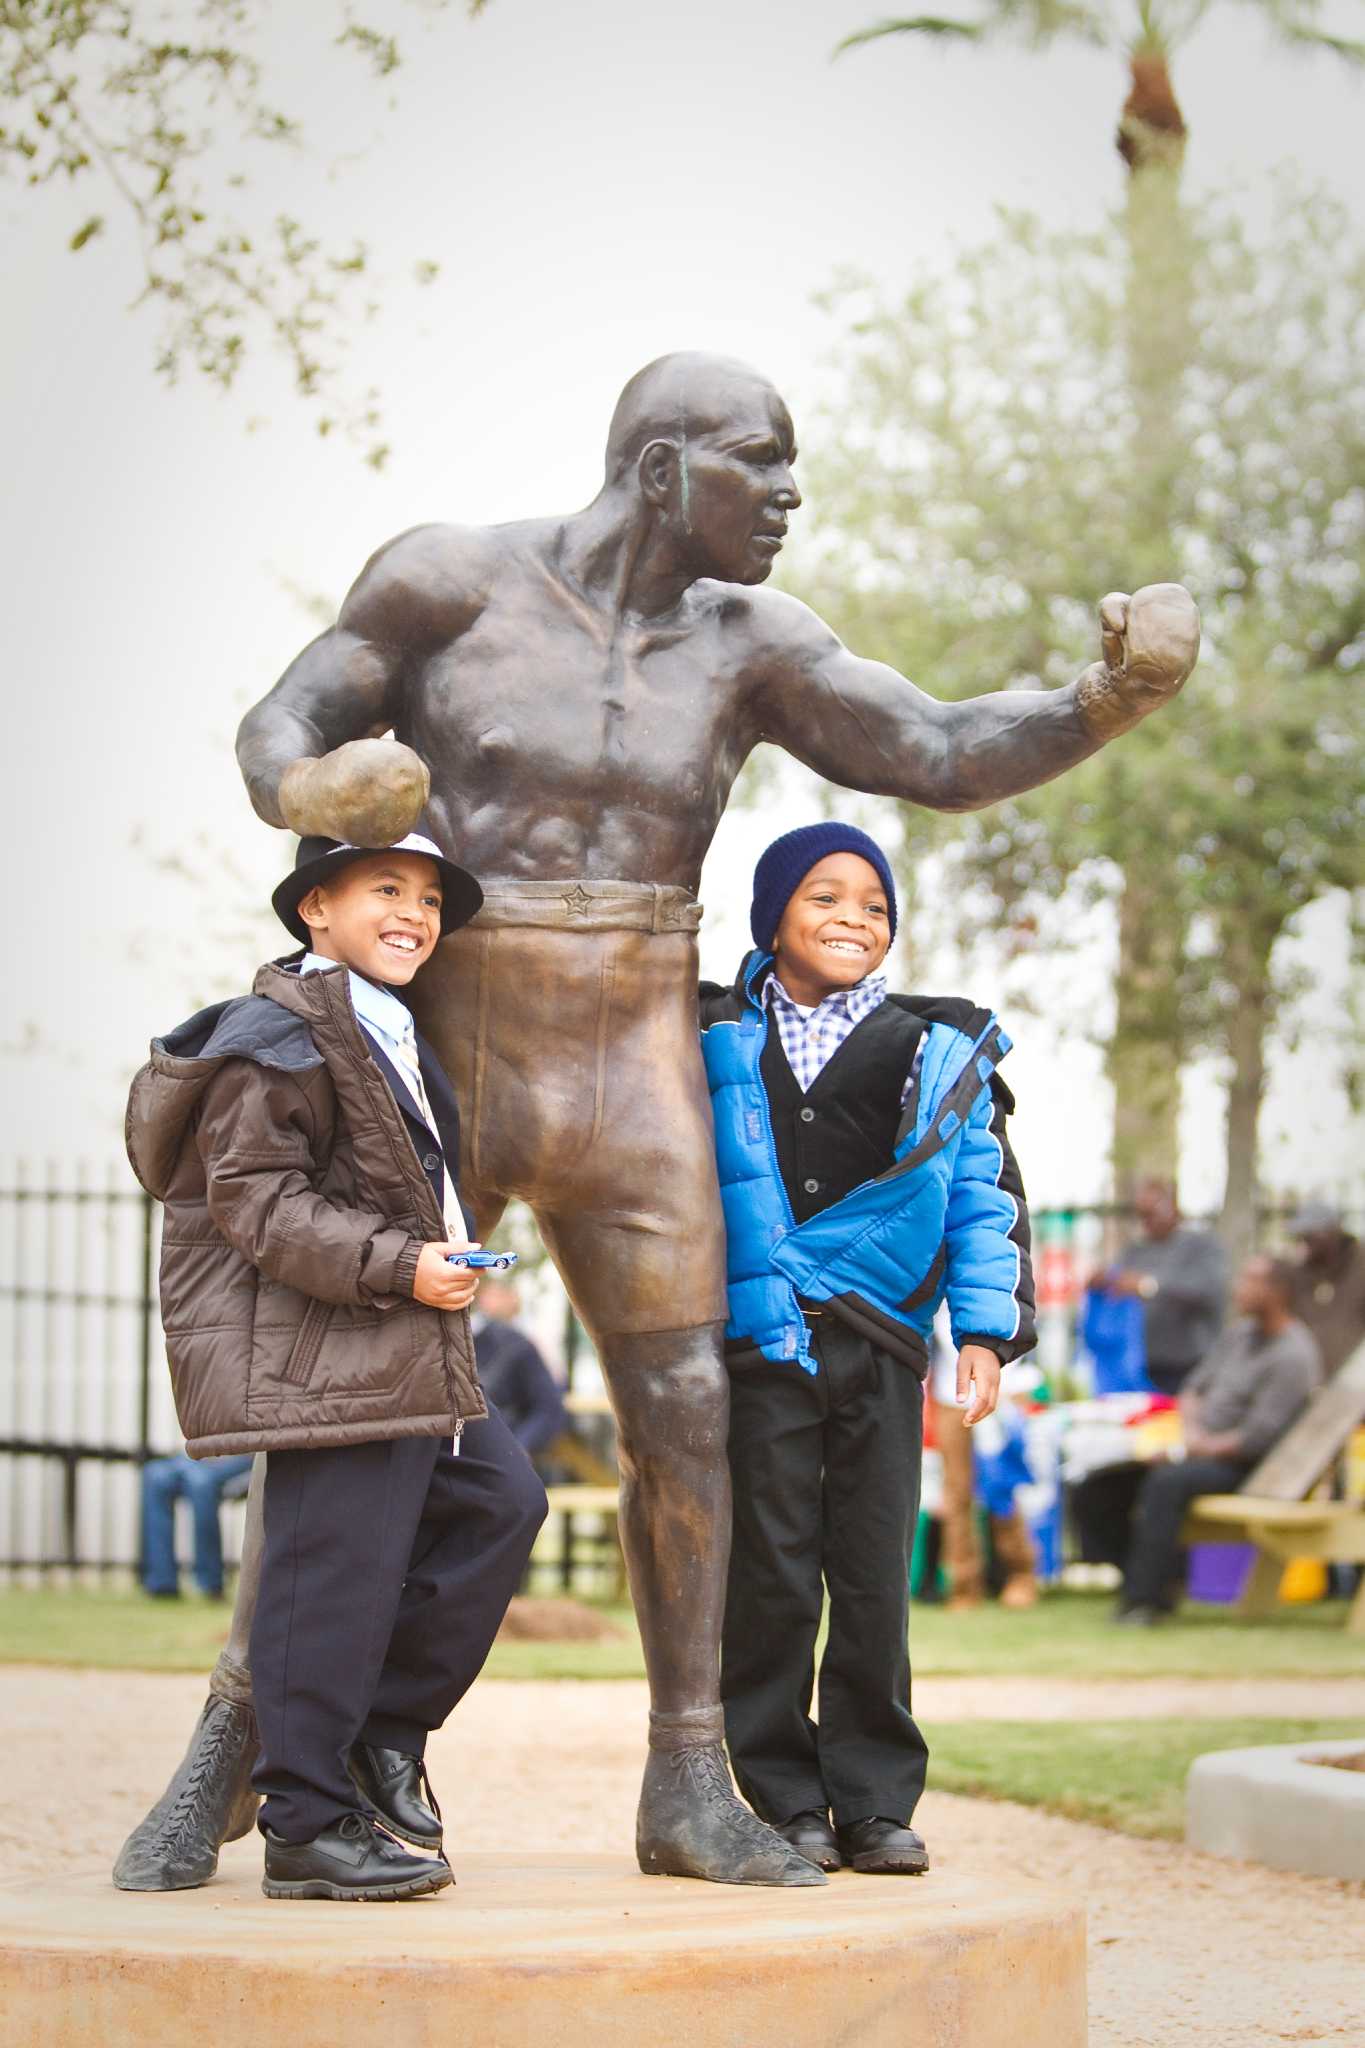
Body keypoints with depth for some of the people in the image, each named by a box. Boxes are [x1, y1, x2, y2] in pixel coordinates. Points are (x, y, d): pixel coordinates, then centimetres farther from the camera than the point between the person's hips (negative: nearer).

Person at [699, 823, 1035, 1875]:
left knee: (875, 1580, 3)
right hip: (758, 1346, -1)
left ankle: (875, 1804, 12)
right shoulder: (716, 1043, 7)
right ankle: (788, 1804, 9)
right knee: (771, 1578, 0)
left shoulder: (941, 1053, 8)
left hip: (883, 1350, 1)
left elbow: (985, 1197, 10)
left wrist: (987, 1330, 2)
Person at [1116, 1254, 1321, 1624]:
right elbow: (1196, 1386, 19)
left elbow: (1259, 1436, -21)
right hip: (1206, 1450, 9)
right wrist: (1192, 1429, 0)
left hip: (1245, 1468, -9)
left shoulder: (1293, 1356, -15)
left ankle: (1144, 1597, -30)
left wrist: (1206, 1447, -13)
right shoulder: (1240, 1333, 14)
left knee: (1167, 1480, -32)